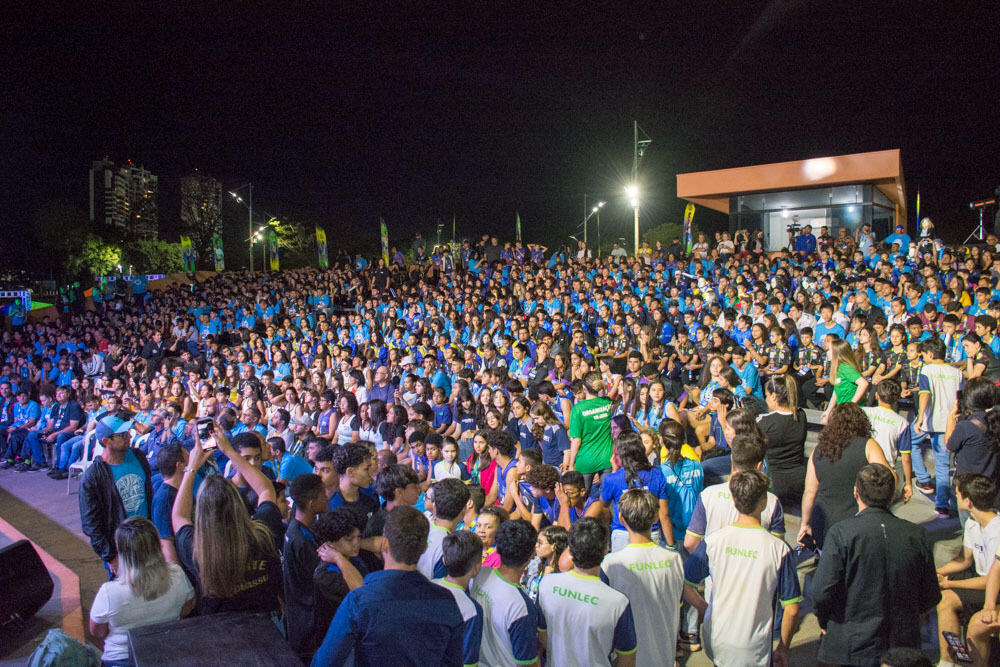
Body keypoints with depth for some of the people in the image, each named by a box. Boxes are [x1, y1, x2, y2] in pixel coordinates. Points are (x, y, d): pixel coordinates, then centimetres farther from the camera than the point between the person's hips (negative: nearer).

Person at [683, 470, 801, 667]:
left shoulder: (713, 541, -10)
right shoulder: (779, 549, -14)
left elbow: (684, 585, -4)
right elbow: (792, 610, -8)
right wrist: (782, 649, 5)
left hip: (716, 644, 2)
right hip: (753, 651, -2)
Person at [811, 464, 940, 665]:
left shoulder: (841, 533, -15)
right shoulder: (916, 535, -3)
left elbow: (822, 592, -18)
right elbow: (930, 598, 4)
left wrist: (825, 621, 2)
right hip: (903, 644, 4)